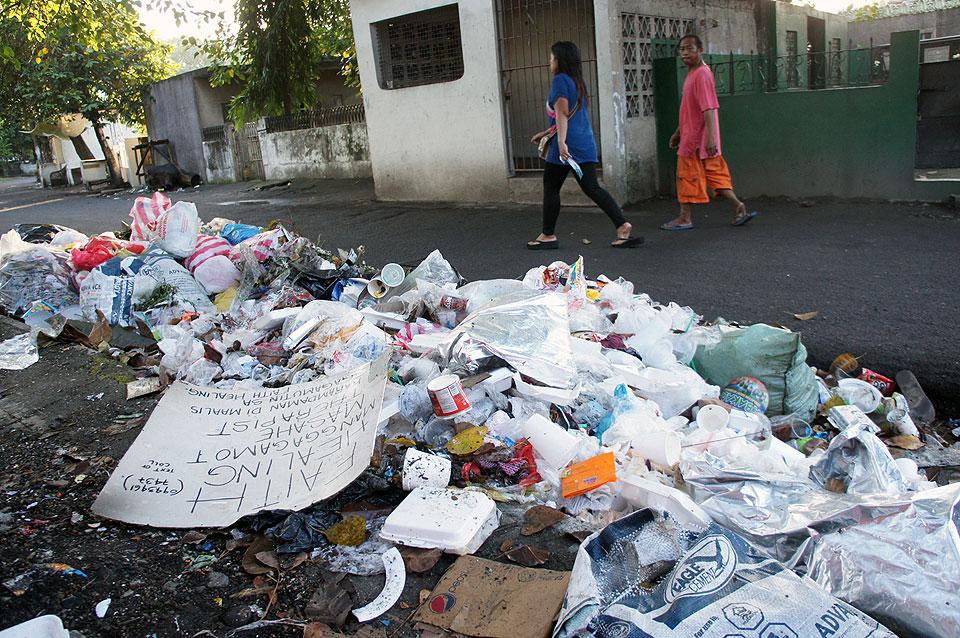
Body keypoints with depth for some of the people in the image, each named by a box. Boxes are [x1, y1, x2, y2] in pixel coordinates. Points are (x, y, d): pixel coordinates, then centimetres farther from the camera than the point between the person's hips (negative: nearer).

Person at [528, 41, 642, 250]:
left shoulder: (560, 79, -5)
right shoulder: (578, 82, 20)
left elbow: (562, 113, -16)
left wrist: (561, 142, -23)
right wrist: (546, 133, 32)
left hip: (568, 146, -8)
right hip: (586, 144, 8)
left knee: (551, 187, 5)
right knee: (592, 188, 6)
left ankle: (548, 235, 13)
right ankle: (623, 226, -5)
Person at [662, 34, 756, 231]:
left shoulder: (702, 74, -15)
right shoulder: (692, 74, 16)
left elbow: (709, 108, -23)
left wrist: (710, 137, -29)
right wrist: (678, 132, 26)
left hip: (697, 138, -9)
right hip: (691, 135, 9)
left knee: (687, 176, -1)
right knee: (715, 174, 9)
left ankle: (685, 218, 8)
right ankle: (738, 207, 8)